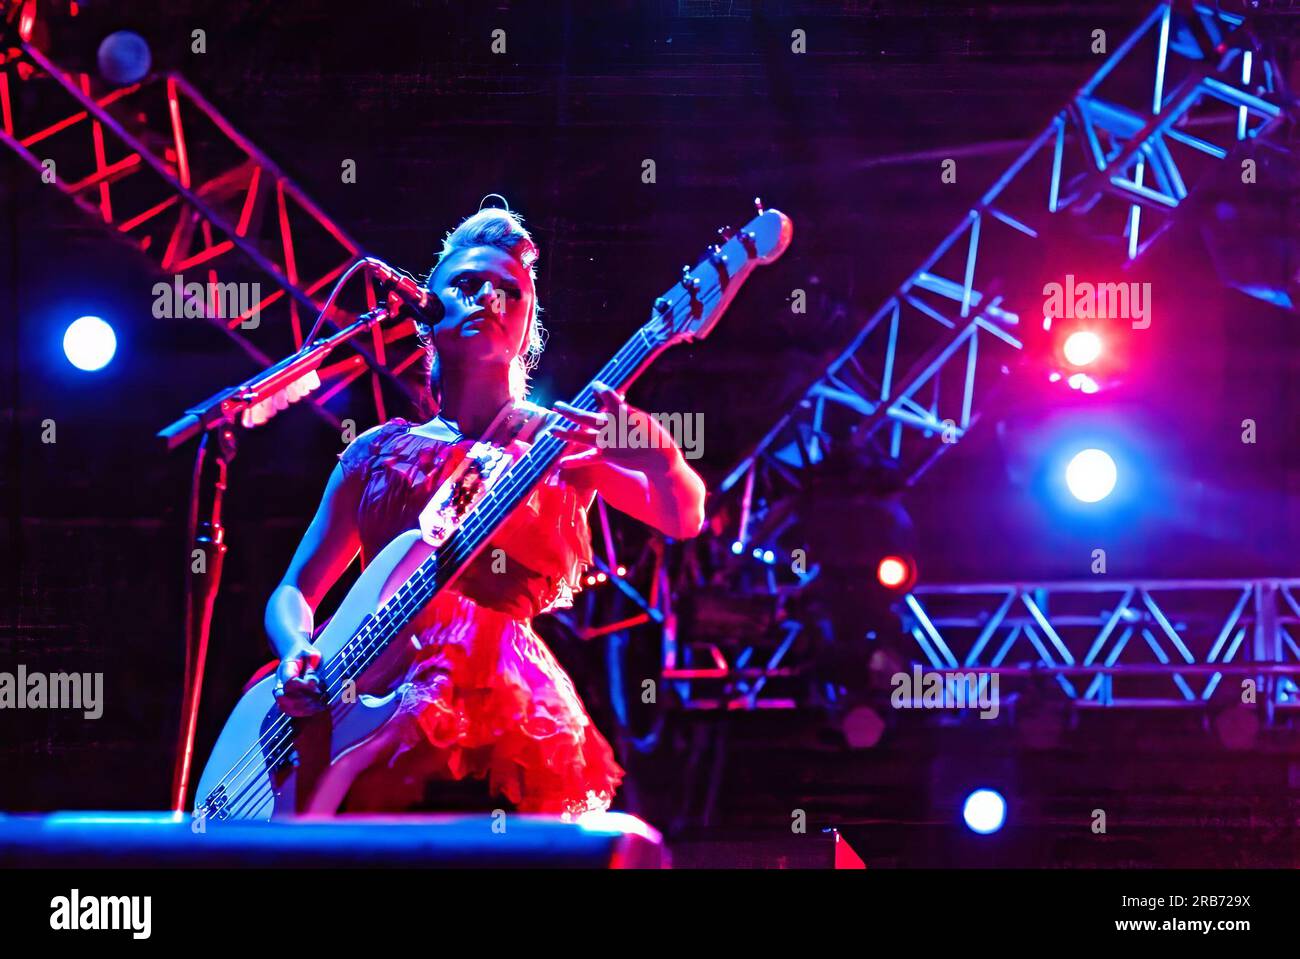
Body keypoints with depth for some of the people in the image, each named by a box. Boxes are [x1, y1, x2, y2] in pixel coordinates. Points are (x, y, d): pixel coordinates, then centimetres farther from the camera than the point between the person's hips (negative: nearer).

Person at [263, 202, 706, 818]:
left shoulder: (564, 441, 13)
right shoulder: (377, 452, 21)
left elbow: (684, 519, -2)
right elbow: (293, 593, 22)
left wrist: (659, 459, -24)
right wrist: (298, 656, -1)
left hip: (498, 706, -2)